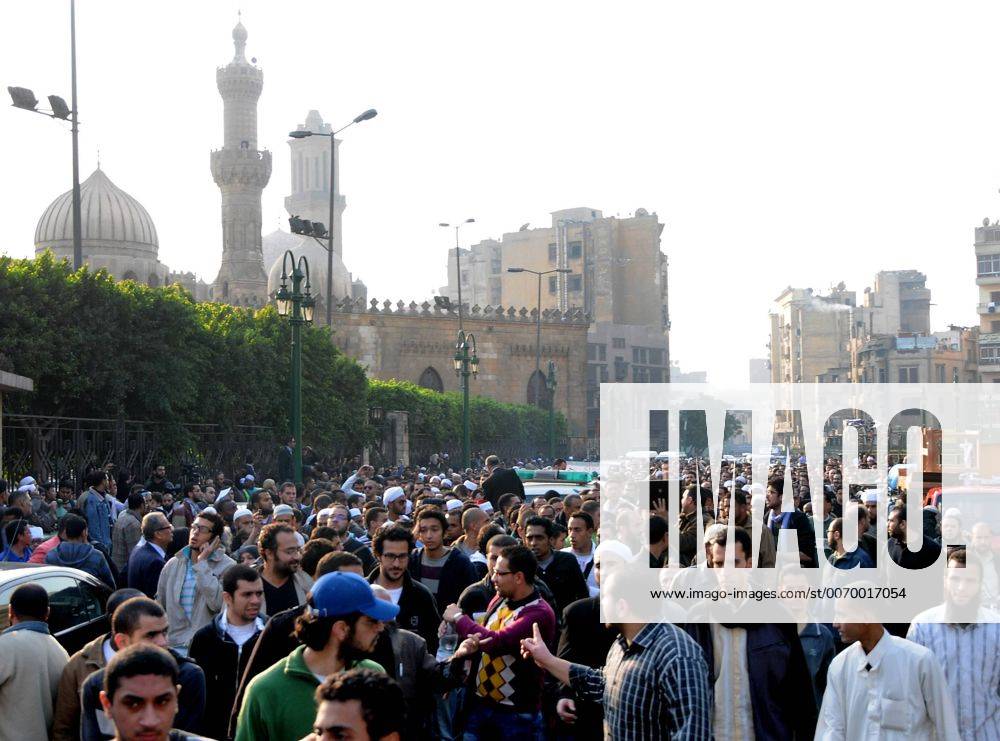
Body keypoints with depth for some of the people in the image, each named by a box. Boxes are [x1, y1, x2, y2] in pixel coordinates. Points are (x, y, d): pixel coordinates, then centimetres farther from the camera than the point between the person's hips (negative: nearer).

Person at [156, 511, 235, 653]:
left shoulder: (227, 566, -5)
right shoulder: (173, 564, 9)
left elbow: (217, 603, -20)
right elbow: (159, 606, 17)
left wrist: (201, 563, -14)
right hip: (175, 645, 4)